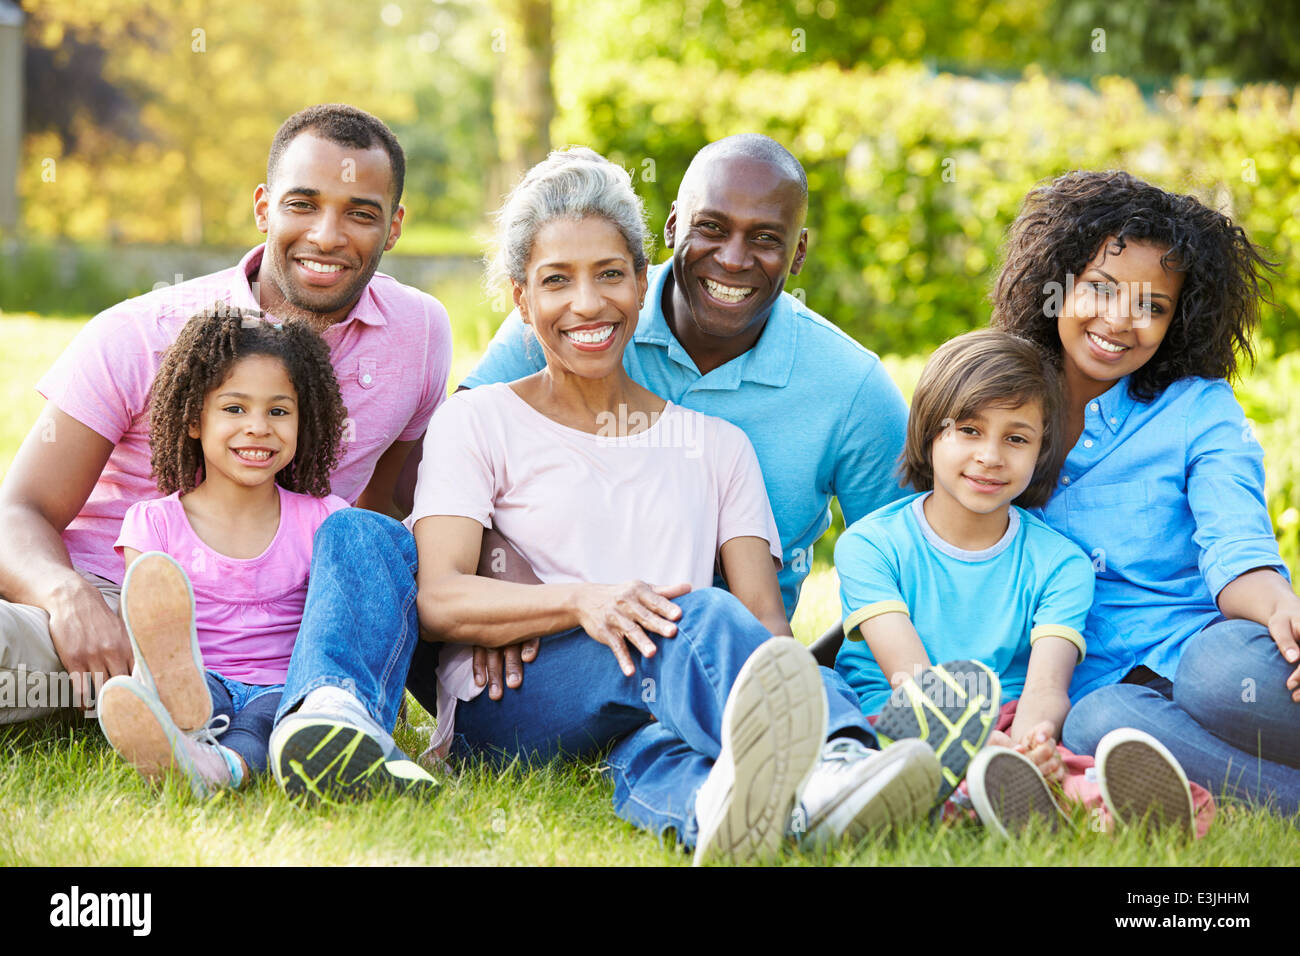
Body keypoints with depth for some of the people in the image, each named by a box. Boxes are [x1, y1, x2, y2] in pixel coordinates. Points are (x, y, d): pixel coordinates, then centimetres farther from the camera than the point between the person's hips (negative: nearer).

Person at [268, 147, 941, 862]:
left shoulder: (717, 446, 23)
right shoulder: (477, 421, 15)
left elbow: (765, 619, 9)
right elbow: (438, 600, -2)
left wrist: (784, 665, -18)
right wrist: (581, 599, -22)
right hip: (504, 707, -2)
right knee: (699, 616, -34)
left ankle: (714, 805, -73)